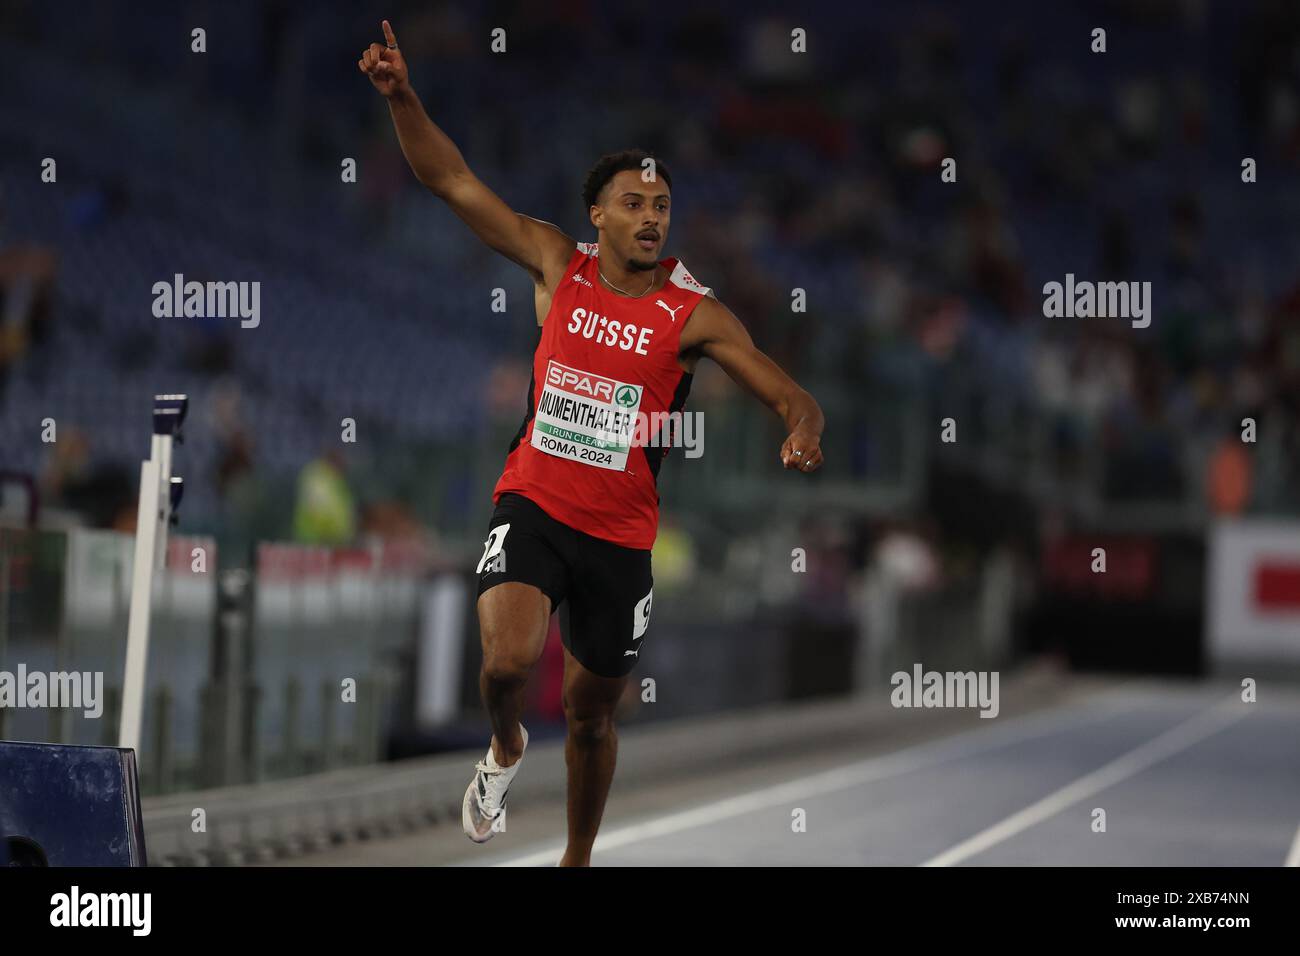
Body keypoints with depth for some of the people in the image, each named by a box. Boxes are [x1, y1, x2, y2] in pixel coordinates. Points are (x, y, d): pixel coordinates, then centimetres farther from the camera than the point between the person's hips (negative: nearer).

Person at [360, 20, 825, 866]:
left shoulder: (693, 314, -7)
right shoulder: (559, 267, -2)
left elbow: (793, 397, -10)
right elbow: (453, 181, -2)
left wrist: (802, 434, -33)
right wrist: (402, 97, -14)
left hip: (620, 533, 0)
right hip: (533, 504, 0)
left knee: (594, 712, 13)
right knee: (511, 658, -26)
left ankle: (578, 861, 35)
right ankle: (507, 749, 10)